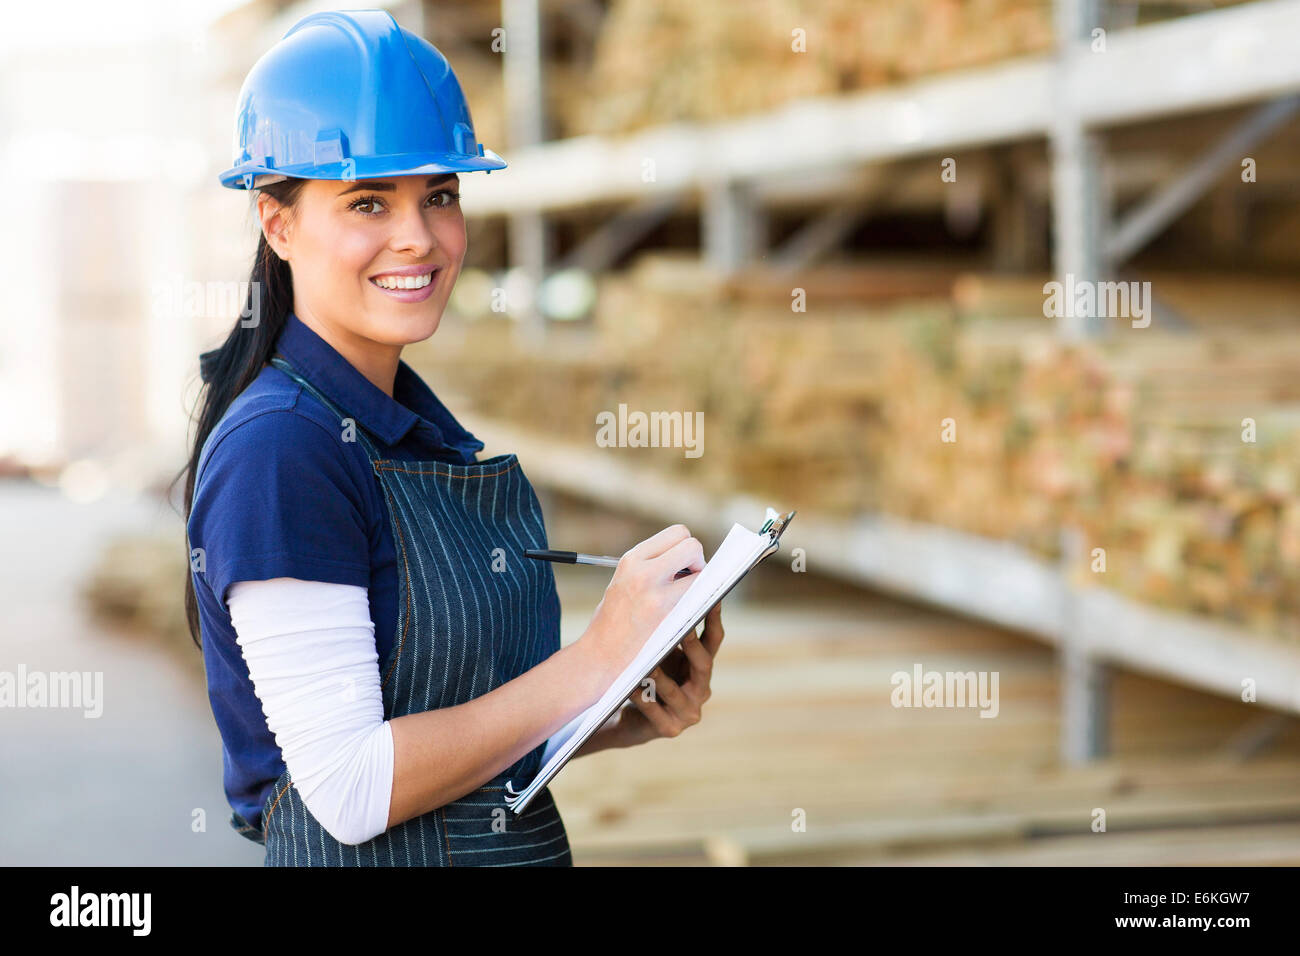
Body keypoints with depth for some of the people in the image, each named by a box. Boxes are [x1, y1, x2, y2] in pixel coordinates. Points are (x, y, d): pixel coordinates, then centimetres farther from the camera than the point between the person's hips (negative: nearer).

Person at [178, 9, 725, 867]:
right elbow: (350, 791, -22)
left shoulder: (424, 432, 6)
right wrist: (597, 661, -20)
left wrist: (634, 717, -5)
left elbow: (464, 721, 11)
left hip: (524, 847, 8)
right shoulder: (278, 451, -18)